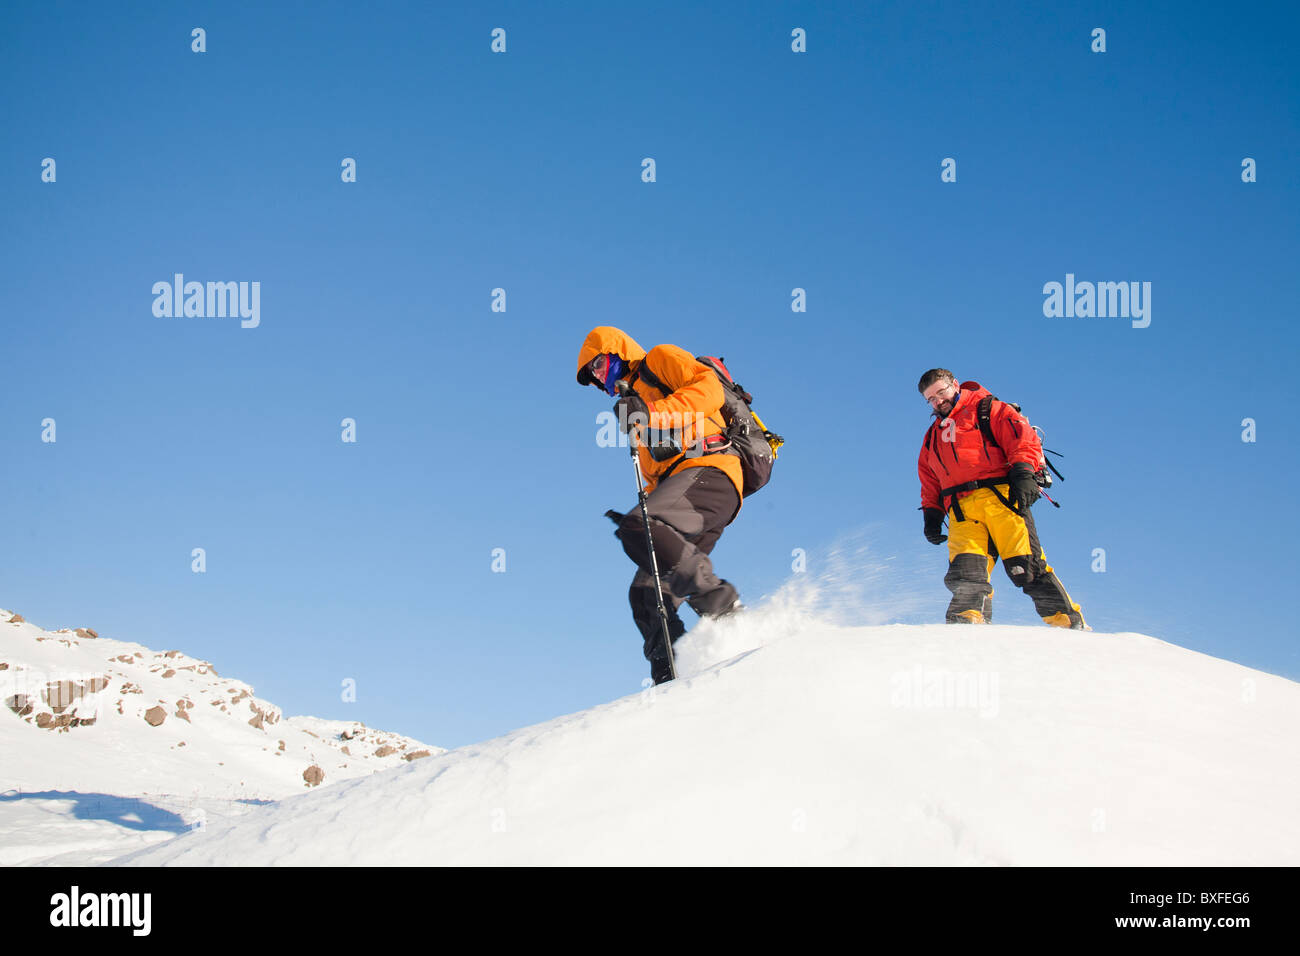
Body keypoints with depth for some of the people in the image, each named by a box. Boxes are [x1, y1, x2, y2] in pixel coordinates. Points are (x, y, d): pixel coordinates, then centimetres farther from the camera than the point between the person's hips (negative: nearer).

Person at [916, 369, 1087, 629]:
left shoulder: (988, 410, 15)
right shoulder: (932, 437, 32)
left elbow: (1024, 438, 2)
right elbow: (929, 483, 33)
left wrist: (1023, 472, -14)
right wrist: (931, 514, 17)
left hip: (1001, 498, -4)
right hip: (962, 510, 5)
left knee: (1027, 568, -14)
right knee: (966, 573, -20)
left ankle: (1070, 624, -9)